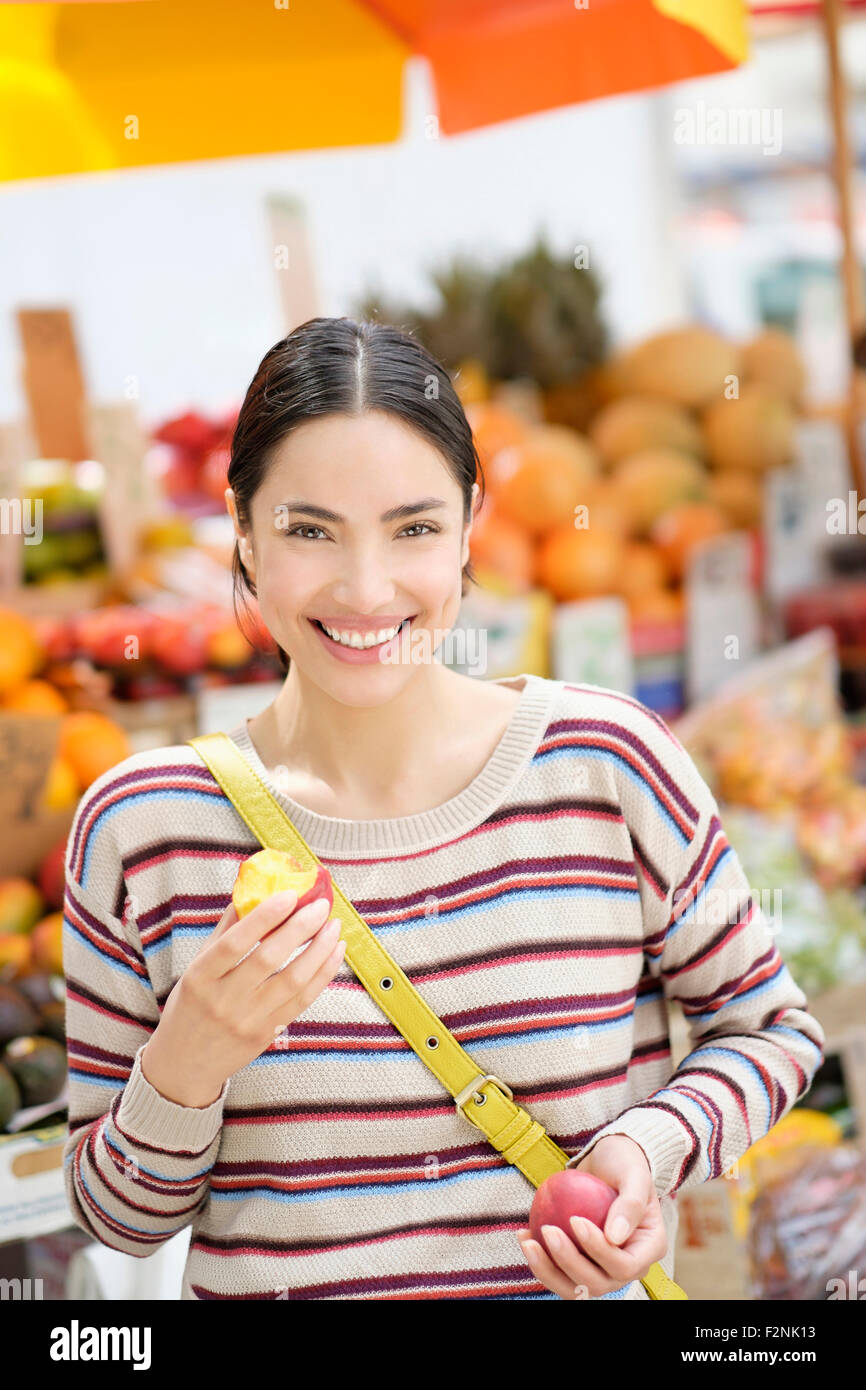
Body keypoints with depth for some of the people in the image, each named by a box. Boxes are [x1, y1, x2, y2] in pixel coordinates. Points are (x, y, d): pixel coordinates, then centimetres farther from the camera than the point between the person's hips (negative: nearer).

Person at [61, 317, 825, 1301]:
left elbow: (771, 1028, 3)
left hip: (574, 1288, 0)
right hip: (260, 1286, 1)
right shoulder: (137, 828, -8)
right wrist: (185, 1071, -19)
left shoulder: (608, 764, -10)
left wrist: (649, 1148, -13)